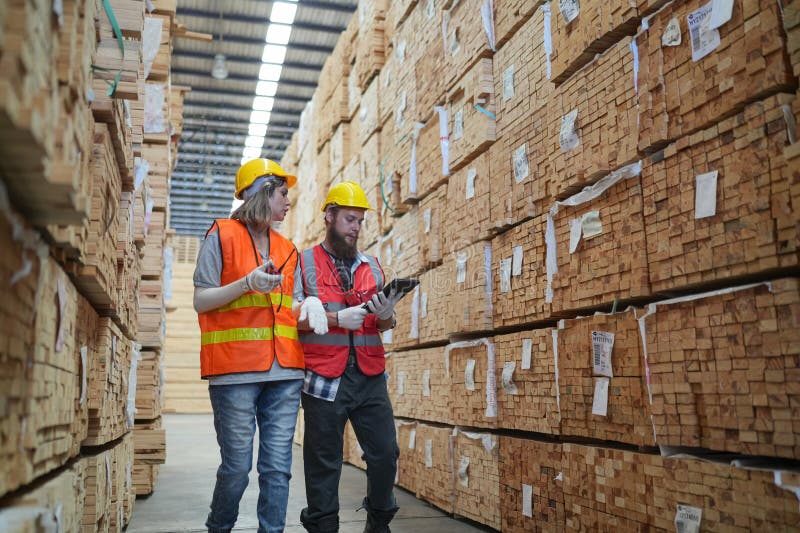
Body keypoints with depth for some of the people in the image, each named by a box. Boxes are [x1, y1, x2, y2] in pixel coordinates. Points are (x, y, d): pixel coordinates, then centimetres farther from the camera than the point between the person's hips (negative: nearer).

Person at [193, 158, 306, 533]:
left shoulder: (288, 249, 18)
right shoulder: (222, 235, 2)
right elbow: (201, 301, -1)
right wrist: (247, 283, -15)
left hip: (285, 373, 5)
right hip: (235, 372, -4)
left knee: (278, 467, 4)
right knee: (236, 467, 3)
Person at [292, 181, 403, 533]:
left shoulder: (371, 266, 15)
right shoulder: (304, 263, 3)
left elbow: (384, 325, 16)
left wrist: (385, 315, -7)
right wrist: (337, 319, -16)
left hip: (370, 376, 4)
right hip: (324, 378, -4)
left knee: (386, 453, 6)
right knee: (324, 463, 5)